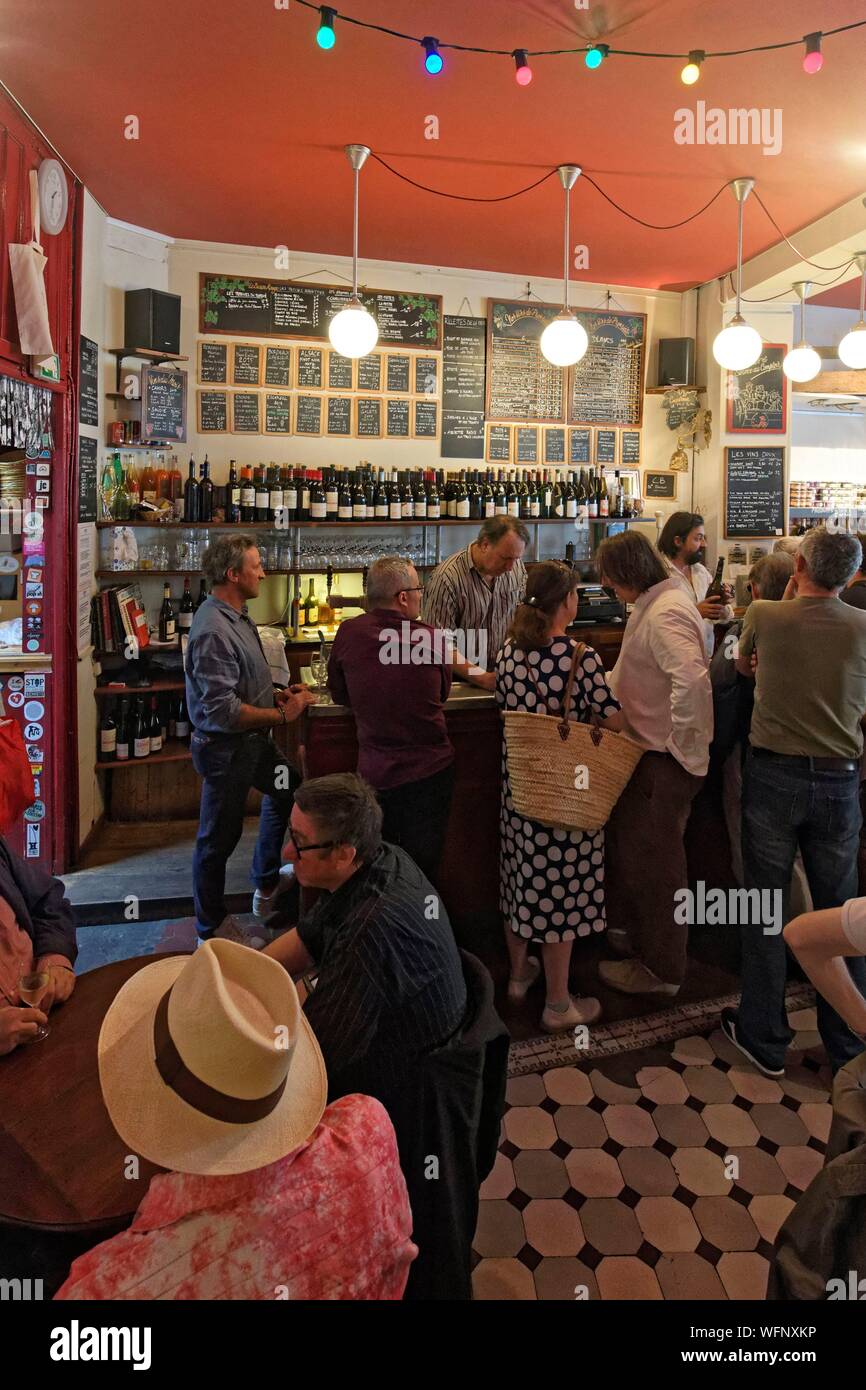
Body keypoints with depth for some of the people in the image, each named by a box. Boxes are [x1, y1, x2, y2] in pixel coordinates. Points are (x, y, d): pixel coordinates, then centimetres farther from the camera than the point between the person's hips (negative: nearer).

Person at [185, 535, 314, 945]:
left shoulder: (237, 617, 6)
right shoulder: (213, 632, -27)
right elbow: (223, 711, -30)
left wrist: (278, 695, 4)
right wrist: (282, 716, -21)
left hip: (252, 741, 10)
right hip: (225, 747, -10)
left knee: (286, 788, 27)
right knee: (220, 837, 5)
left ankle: (266, 883, 43)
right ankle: (211, 927, 24)